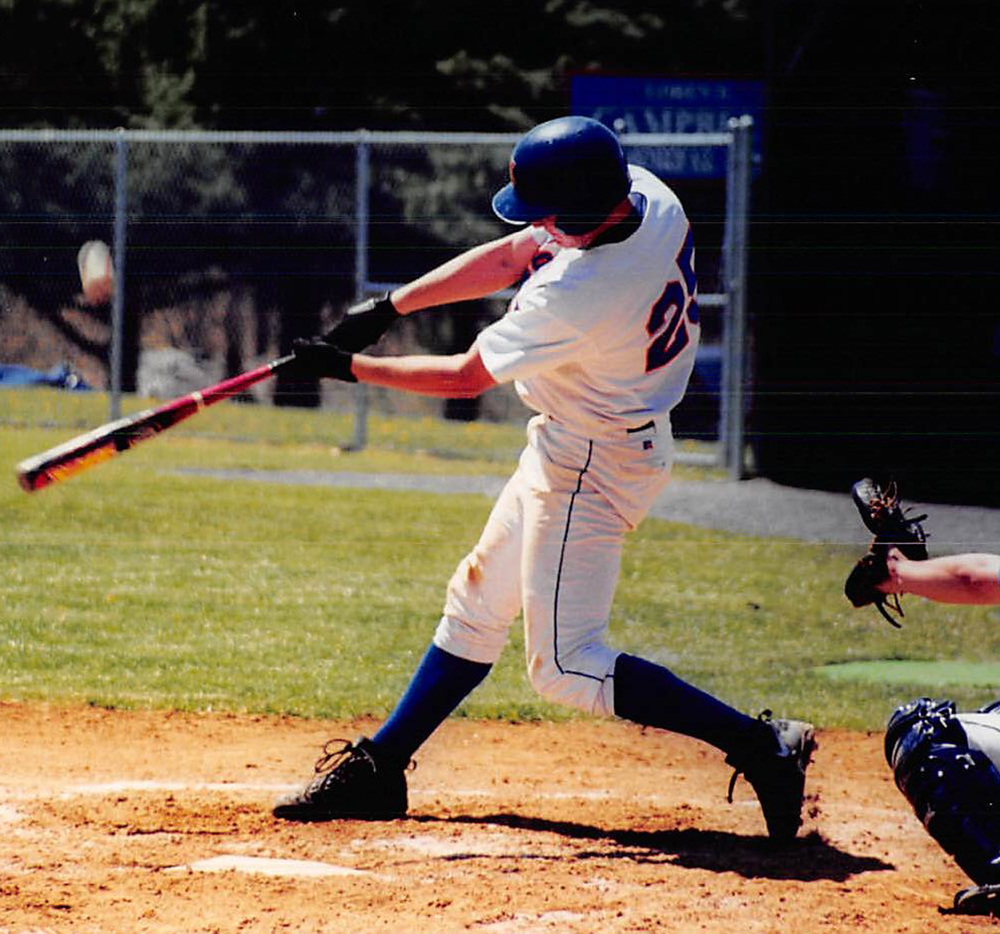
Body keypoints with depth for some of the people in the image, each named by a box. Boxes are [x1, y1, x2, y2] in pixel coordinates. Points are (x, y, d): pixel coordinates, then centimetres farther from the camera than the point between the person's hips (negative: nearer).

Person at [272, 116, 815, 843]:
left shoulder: (575, 295, -34)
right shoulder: (648, 198, -10)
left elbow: (464, 378, -18)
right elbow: (509, 259, 3)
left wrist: (349, 367, -7)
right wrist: (388, 307, 2)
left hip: (592, 467, -10)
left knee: (566, 666, -6)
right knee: (478, 603, 19)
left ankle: (762, 746, -9)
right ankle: (378, 769, 31)